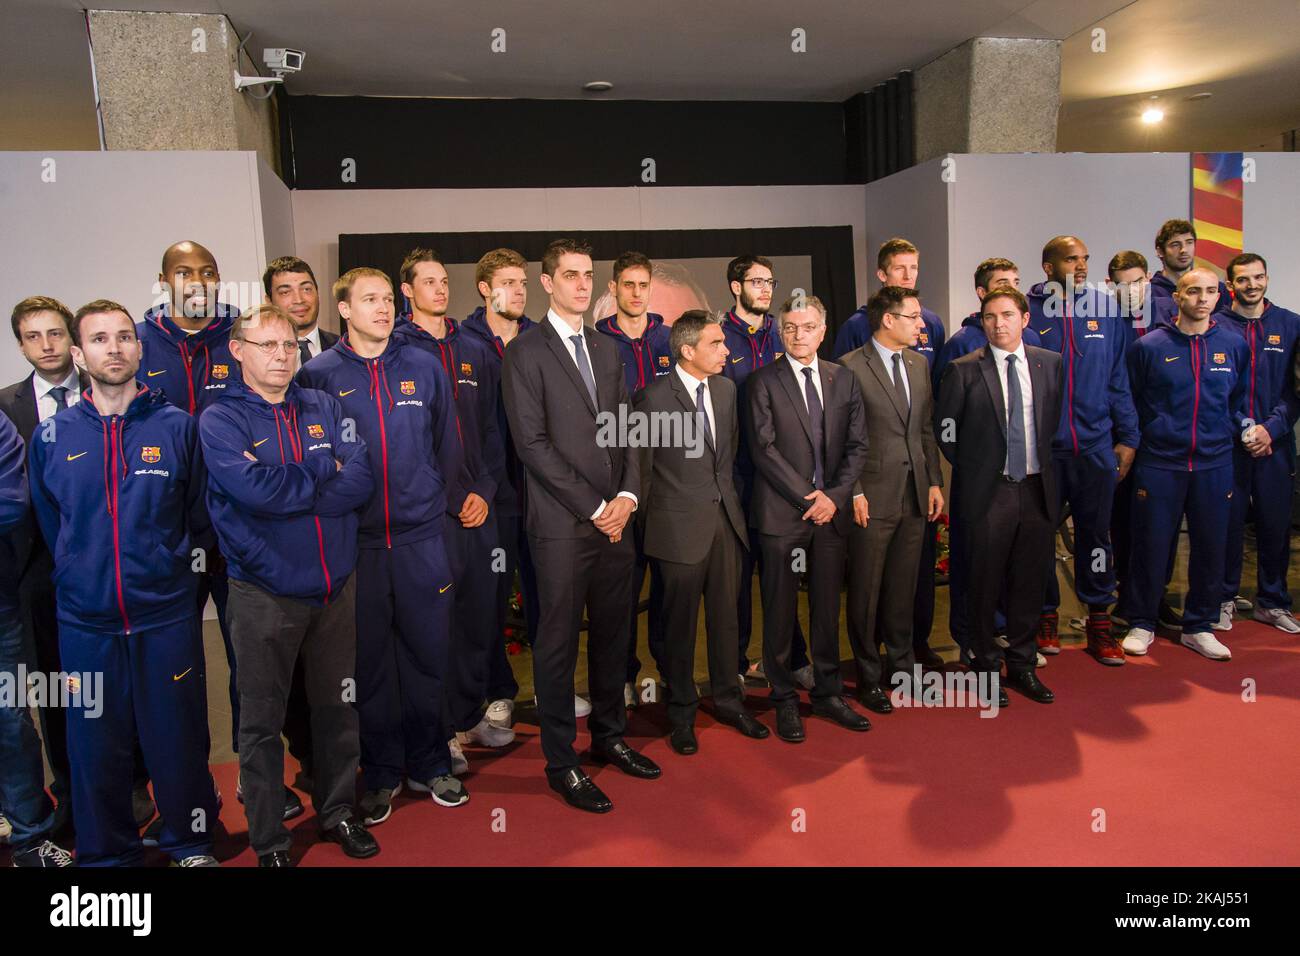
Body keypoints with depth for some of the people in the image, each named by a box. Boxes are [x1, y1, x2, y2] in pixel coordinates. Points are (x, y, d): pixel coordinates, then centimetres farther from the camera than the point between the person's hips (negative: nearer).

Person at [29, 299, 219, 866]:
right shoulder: (52, 437, 2)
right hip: (86, 622, 1)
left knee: (177, 739, 10)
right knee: (96, 745, 13)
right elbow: (49, 527, 13)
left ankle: (191, 842, 31)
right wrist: (83, 577, 12)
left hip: (167, 617, -1)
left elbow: (200, 518, 5)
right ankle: (105, 851, 34)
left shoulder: (177, 427, -1)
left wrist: (173, 570, 5)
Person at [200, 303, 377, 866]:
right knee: (262, 720, 9)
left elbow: (362, 481, -7)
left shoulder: (325, 408, 6)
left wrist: (288, 488, -17)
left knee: (337, 708, 16)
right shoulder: (220, 421, -5)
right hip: (264, 592, -3)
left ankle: (337, 811, 35)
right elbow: (255, 490, -23)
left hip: (336, 584, 4)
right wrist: (325, 478, -10)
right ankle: (267, 838, 26)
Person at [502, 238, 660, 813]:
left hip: (616, 519, 6)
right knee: (559, 643, 3)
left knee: (612, 635, 15)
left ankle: (609, 736, 32)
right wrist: (593, 508, -12)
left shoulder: (606, 350, 16)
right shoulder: (526, 353, -5)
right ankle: (561, 762, 16)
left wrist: (628, 495, -2)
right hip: (562, 526, -6)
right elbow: (532, 443, -12)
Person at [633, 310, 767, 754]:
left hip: (726, 518, 6)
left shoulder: (726, 388, 7)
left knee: (725, 617, 15)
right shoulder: (655, 396, -12)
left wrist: (728, 496, 14)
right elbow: (642, 466, -7)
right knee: (681, 623, 7)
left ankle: (728, 700, 32)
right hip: (681, 527, -5)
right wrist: (649, 522, -2)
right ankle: (681, 713, 24)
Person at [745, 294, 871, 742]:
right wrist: (806, 496, -12)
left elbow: (857, 445, 8)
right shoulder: (763, 381, -1)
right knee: (780, 609, 4)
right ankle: (785, 700, 17)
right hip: (781, 512, -3)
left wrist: (834, 495, -5)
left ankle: (828, 693, 24)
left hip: (832, 509, 4)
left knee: (828, 607, 11)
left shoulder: (844, 379, 11)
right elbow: (763, 448, -8)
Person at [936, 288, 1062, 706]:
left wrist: (1043, 461, 10)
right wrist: (971, 469, 3)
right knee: (985, 584, 5)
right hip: (988, 492, -3)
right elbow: (944, 429, 1)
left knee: (1030, 582, 11)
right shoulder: (963, 370, -5)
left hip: (1037, 488, 4)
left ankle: (1022, 665, 26)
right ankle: (986, 667, 21)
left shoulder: (1050, 363, 6)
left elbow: (1054, 419, 15)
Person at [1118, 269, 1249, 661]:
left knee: (1210, 547, 9)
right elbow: (1130, 403, 6)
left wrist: (1244, 427, 3)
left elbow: (1238, 401, 18)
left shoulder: (1234, 345, 6)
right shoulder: (1148, 346, -1)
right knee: (1151, 546, 3)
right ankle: (1141, 623, 19)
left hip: (1215, 464, 3)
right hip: (1159, 464, -3)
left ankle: (1199, 626, 24)